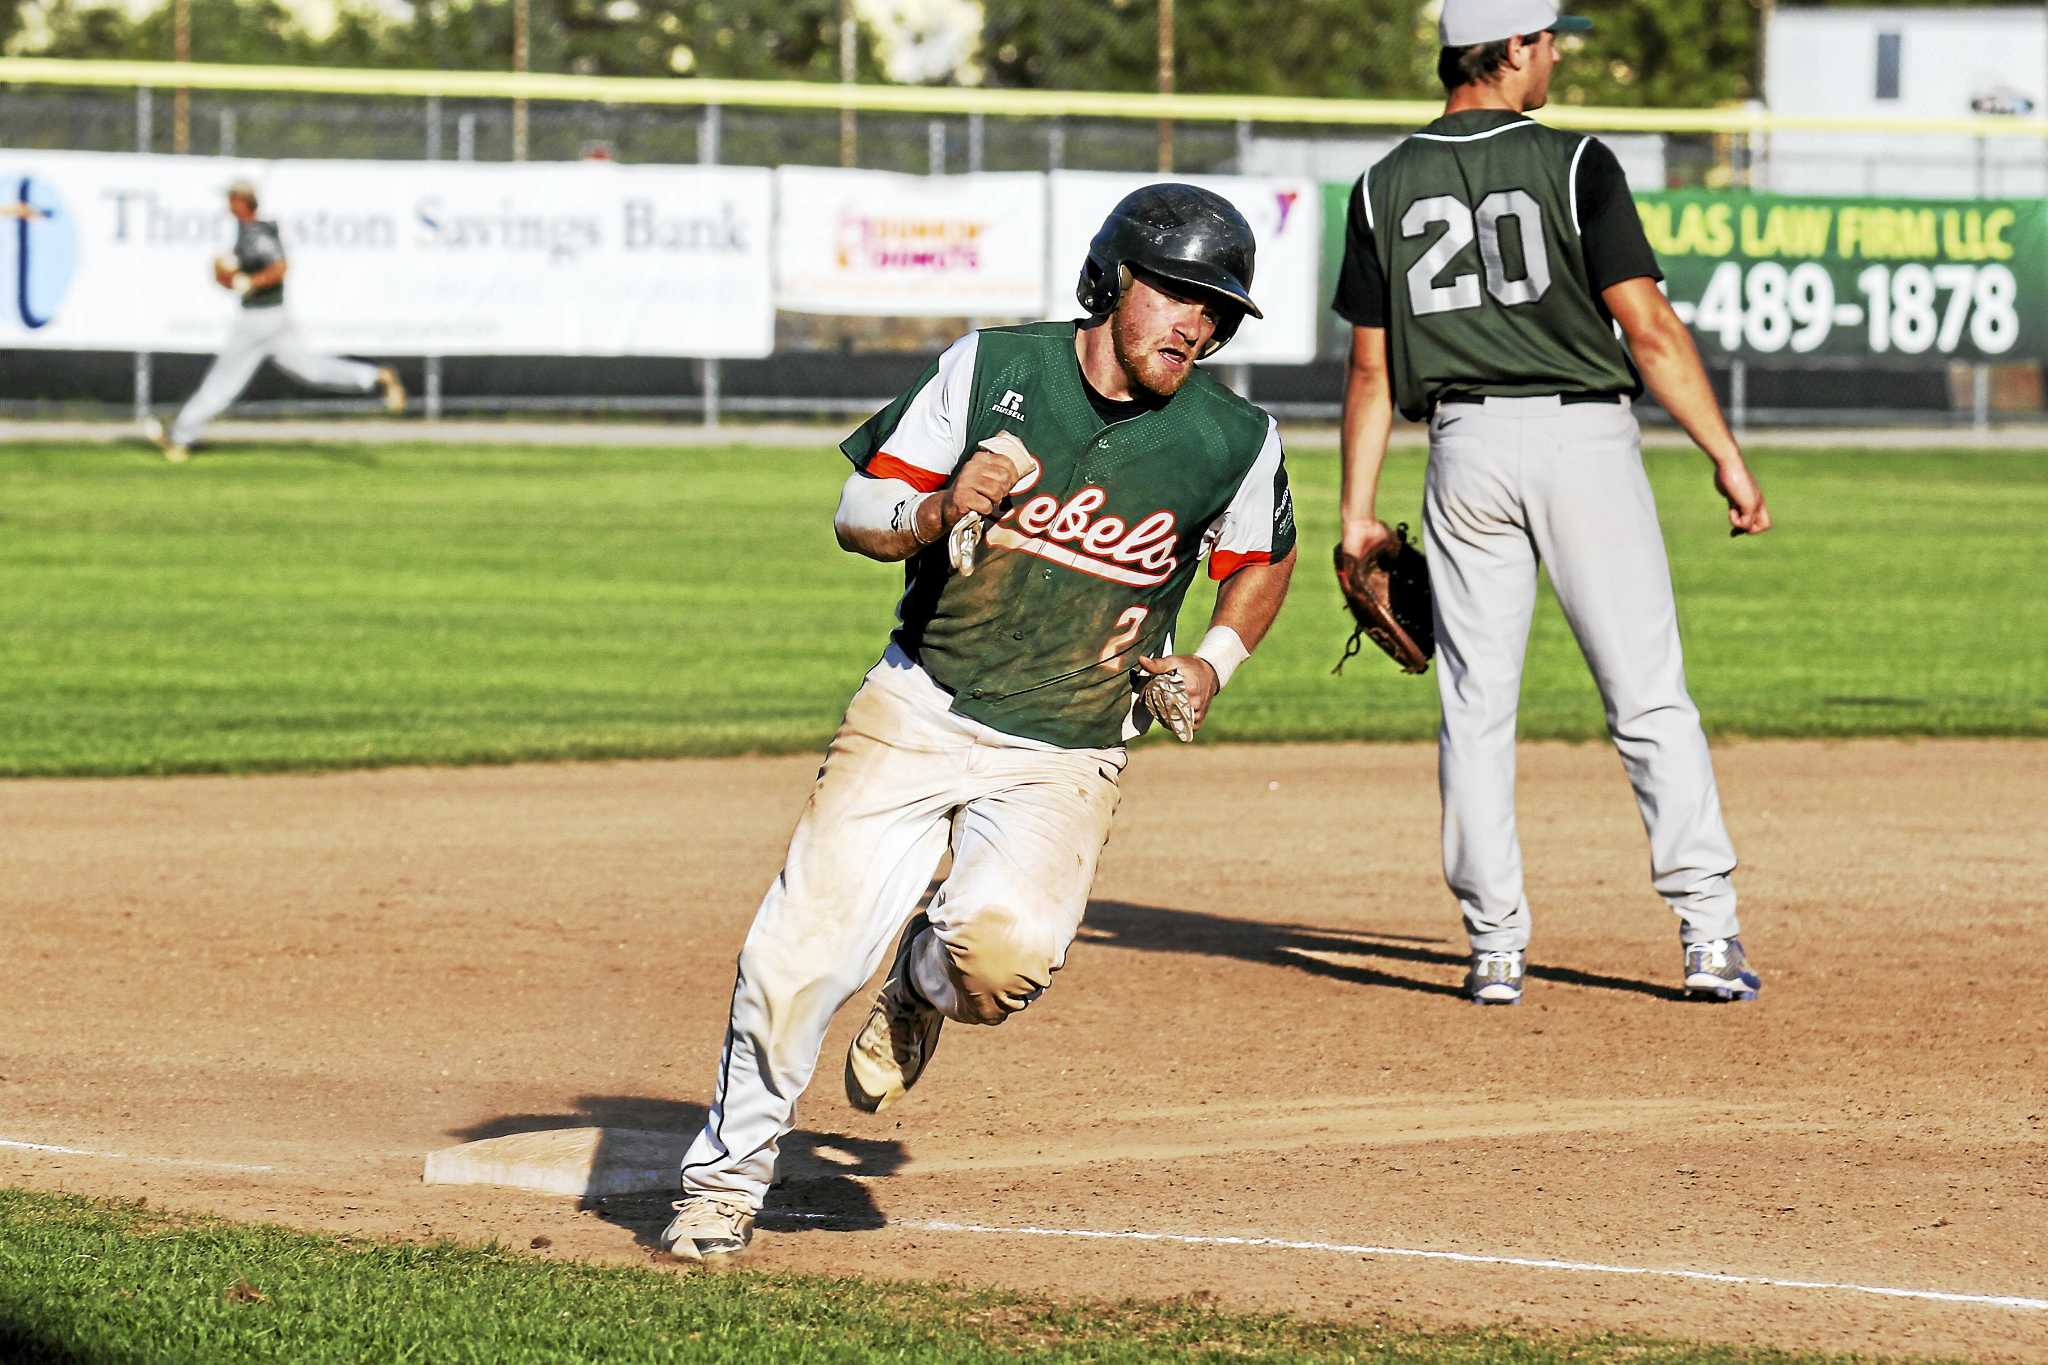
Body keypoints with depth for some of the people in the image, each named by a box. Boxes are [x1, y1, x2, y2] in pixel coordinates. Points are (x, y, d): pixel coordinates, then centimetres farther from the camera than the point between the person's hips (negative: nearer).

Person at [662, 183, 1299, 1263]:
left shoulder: (1235, 443, -4)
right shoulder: (991, 368, -5)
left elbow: (1264, 558, 17)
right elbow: (857, 515, -1)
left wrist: (1215, 661, 0)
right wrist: (938, 513, -22)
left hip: (1065, 756, 0)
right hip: (922, 708, 0)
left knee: (1006, 954, -25)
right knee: (808, 940, -12)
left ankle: (924, 983, 14)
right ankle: (728, 1172, 9)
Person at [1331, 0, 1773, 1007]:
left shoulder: (1386, 188, 5)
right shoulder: (1574, 166, -6)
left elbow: (1371, 367, 6)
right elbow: (1649, 329, -10)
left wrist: (1357, 511, 11)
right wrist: (1728, 459, -5)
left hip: (1465, 450, 3)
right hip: (1584, 439, -3)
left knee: (1476, 707, 8)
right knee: (1651, 701, 1)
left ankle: (1496, 951, 5)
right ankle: (1709, 940, -3)